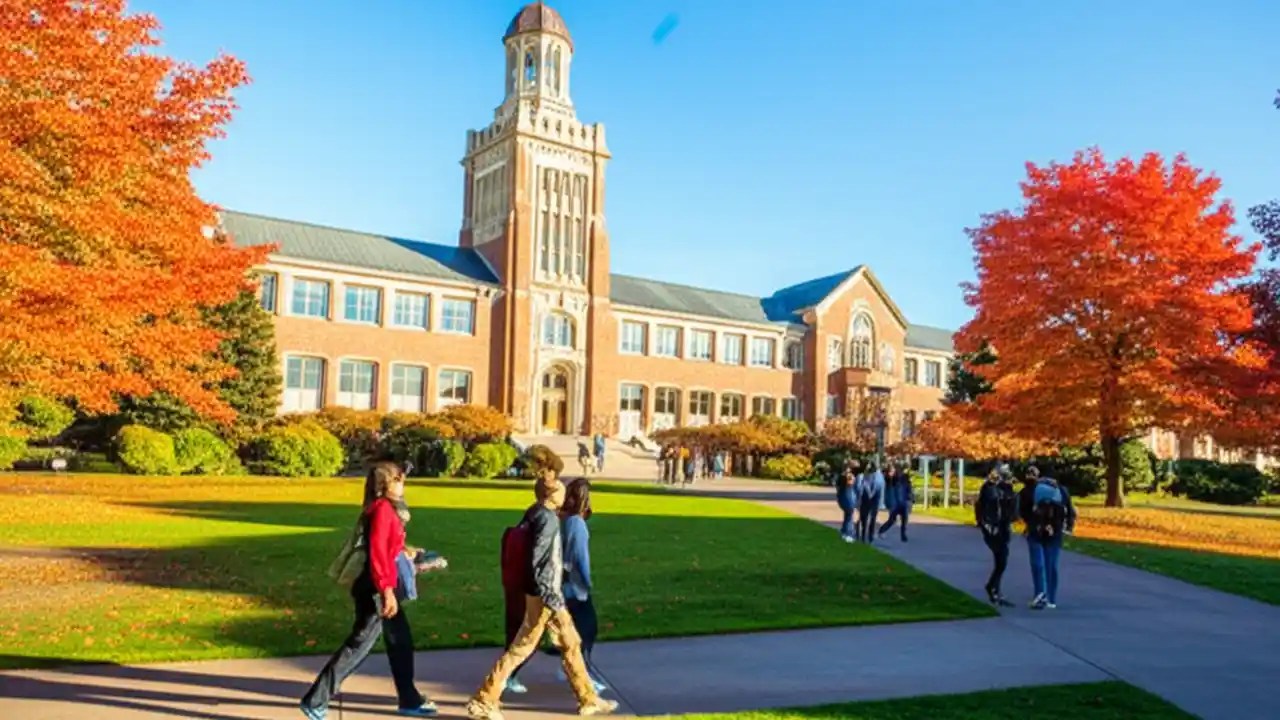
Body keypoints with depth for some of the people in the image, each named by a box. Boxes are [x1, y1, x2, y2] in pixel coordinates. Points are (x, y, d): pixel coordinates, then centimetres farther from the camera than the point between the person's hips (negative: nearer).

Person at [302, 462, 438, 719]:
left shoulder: (387, 508, 13)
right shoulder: (382, 508, -16)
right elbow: (377, 552, -24)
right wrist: (386, 590, -27)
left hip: (382, 589, 10)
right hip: (375, 590, -10)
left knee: (401, 642, 15)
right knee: (358, 646, -4)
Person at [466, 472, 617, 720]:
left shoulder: (538, 514, 9)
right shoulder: (548, 519, -19)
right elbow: (536, 562, -24)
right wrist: (550, 595, -22)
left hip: (549, 591, 10)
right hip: (543, 594, -10)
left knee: (571, 643, 15)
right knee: (521, 648, -2)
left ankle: (588, 699, 25)